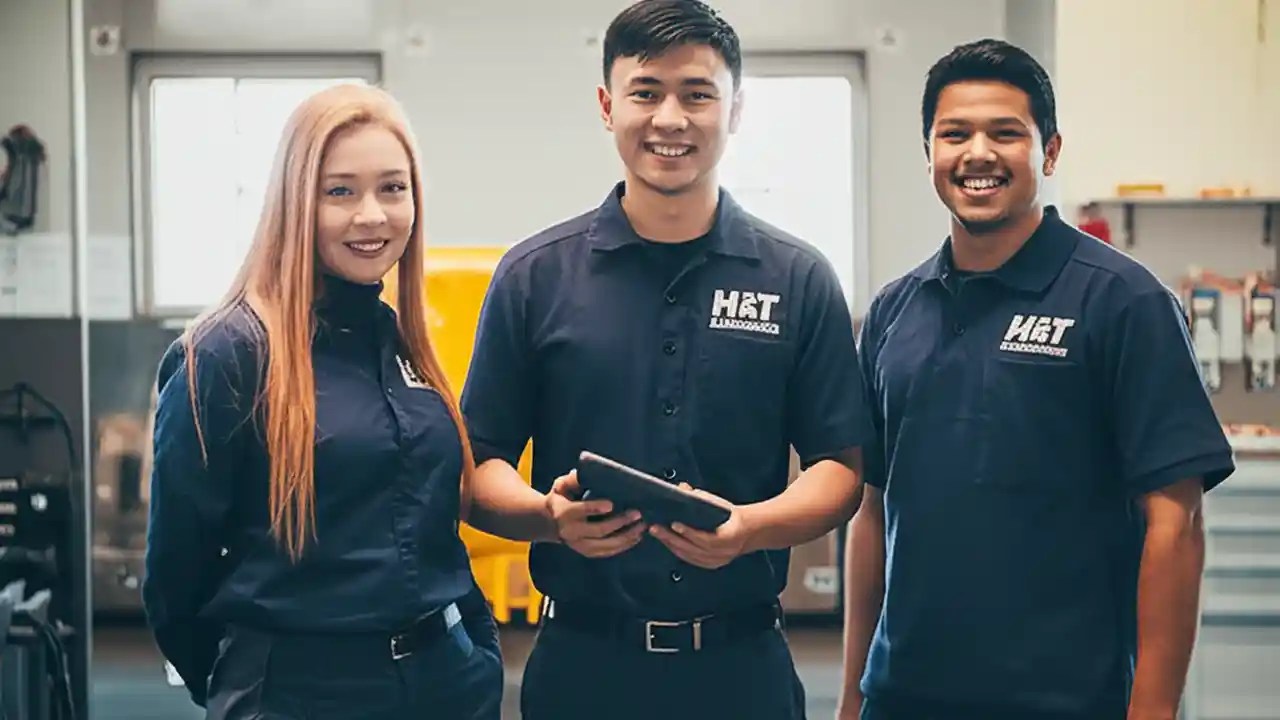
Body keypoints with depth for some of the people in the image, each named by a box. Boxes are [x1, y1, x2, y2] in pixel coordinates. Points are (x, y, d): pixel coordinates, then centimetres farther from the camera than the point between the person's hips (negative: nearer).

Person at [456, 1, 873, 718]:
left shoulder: (799, 279, 2)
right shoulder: (535, 275, 1)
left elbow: (840, 469, 1)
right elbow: (481, 463, 2)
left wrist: (748, 527, -17)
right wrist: (553, 517, -18)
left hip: (744, 661, 0)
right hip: (580, 661, 0)